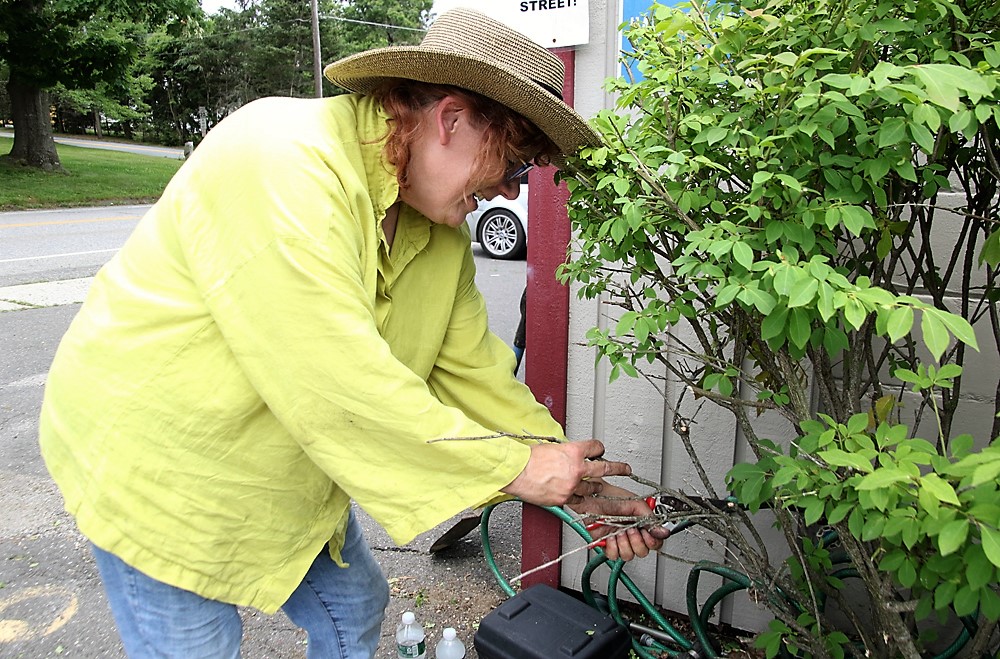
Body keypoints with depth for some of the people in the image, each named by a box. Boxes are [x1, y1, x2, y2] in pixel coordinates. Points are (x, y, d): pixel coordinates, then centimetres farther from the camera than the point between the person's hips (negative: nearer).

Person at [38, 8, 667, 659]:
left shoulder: (440, 227, -5)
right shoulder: (282, 162, -32)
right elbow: (338, 390, -37)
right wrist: (516, 468, -27)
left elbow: (472, 371, -2)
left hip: (286, 470, 8)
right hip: (158, 462, -7)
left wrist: (582, 486, -6)